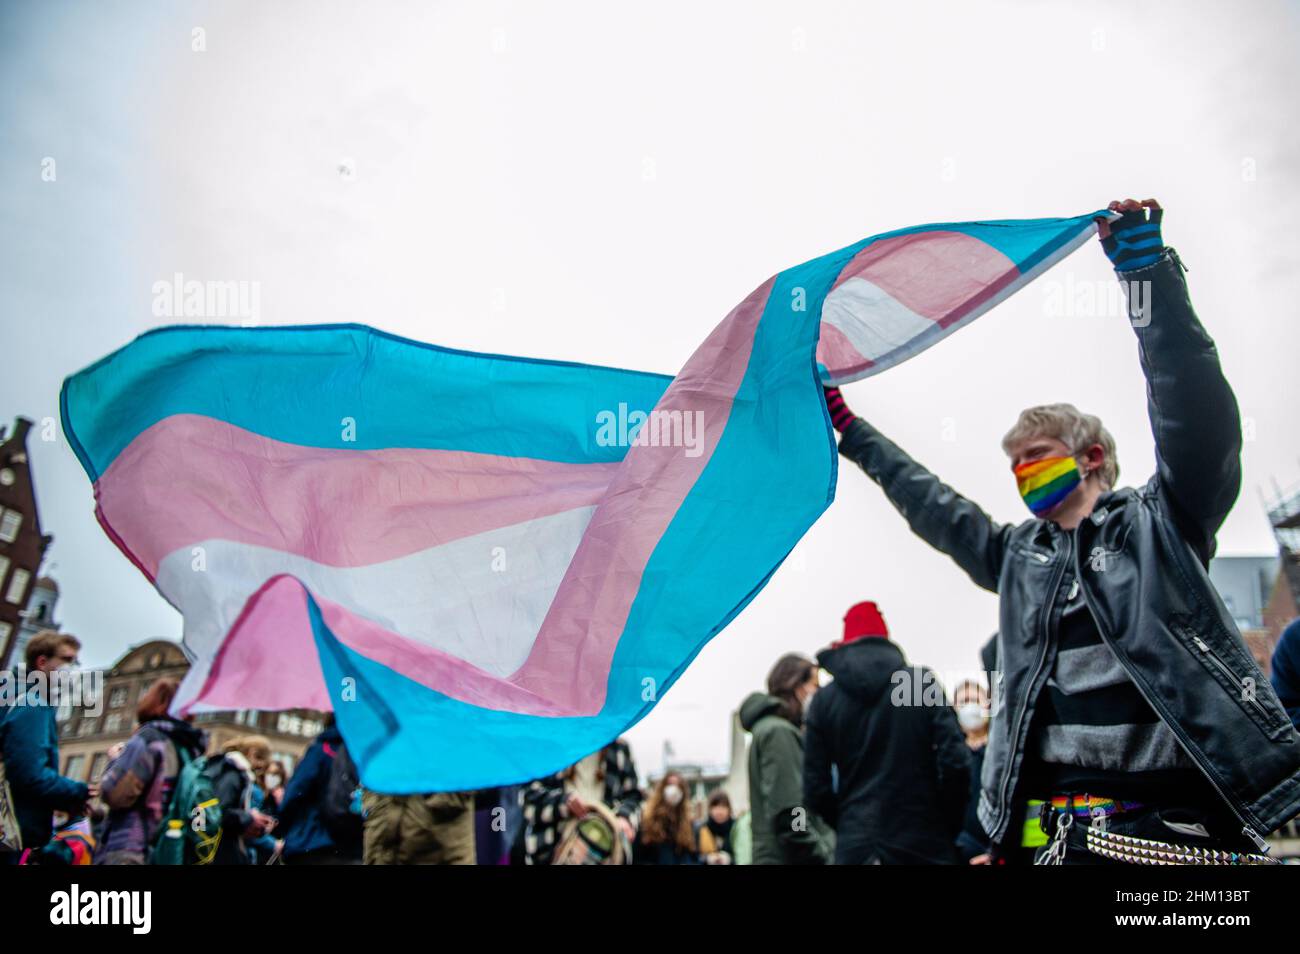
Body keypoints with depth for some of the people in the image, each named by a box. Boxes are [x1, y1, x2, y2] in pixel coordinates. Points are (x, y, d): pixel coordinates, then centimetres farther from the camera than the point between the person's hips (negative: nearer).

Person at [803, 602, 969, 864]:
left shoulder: (824, 700, 5)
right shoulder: (923, 682, 2)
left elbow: (816, 789, 2)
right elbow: (955, 763, -5)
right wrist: (947, 829, 7)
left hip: (856, 846, 1)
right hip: (923, 842, -1)